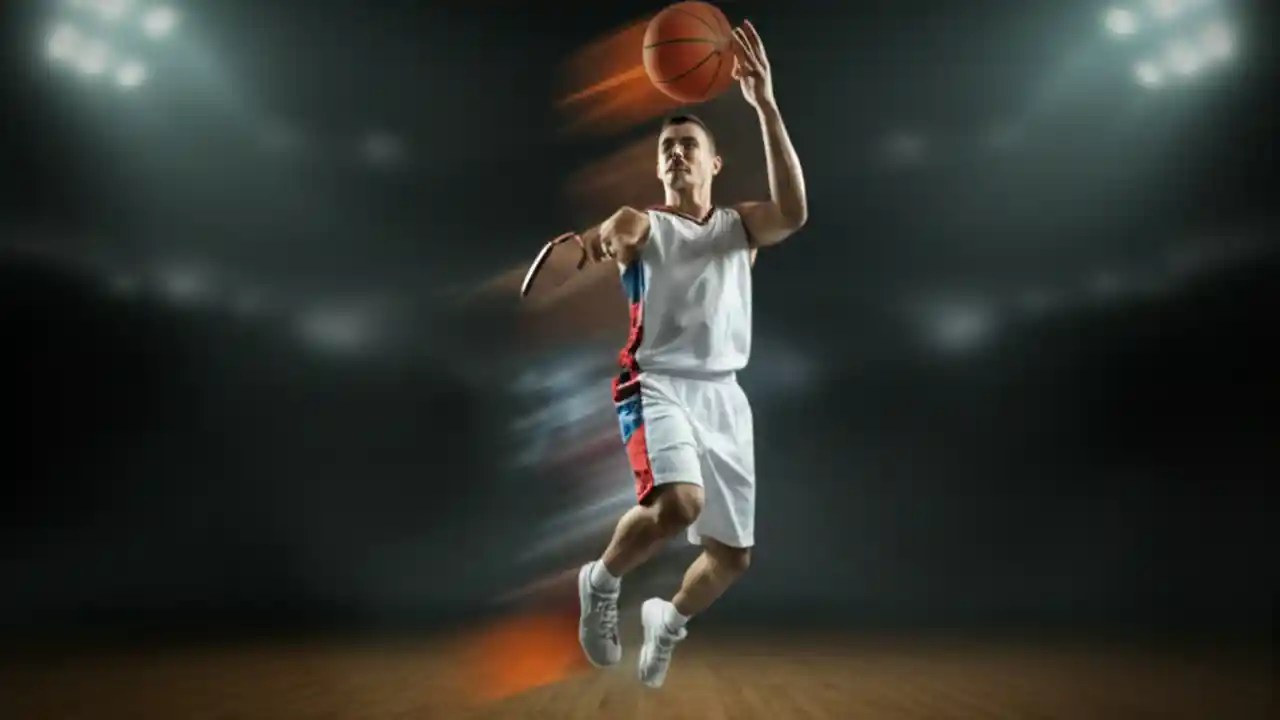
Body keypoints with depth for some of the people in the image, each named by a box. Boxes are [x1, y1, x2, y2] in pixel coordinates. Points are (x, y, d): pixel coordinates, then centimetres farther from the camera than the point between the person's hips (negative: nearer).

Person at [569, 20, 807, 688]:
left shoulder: (741, 224, 11)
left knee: (732, 554, 10)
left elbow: (793, 213, -13)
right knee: (679, 502, -32)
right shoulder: (642, 222, 6)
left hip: (724, 392, 4)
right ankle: (601, 582, -2)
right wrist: (597, 236, -47)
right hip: (658, 384, -4)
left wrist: (765, 106, -22)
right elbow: (615, 234, -20)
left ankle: (668, 620, 40)